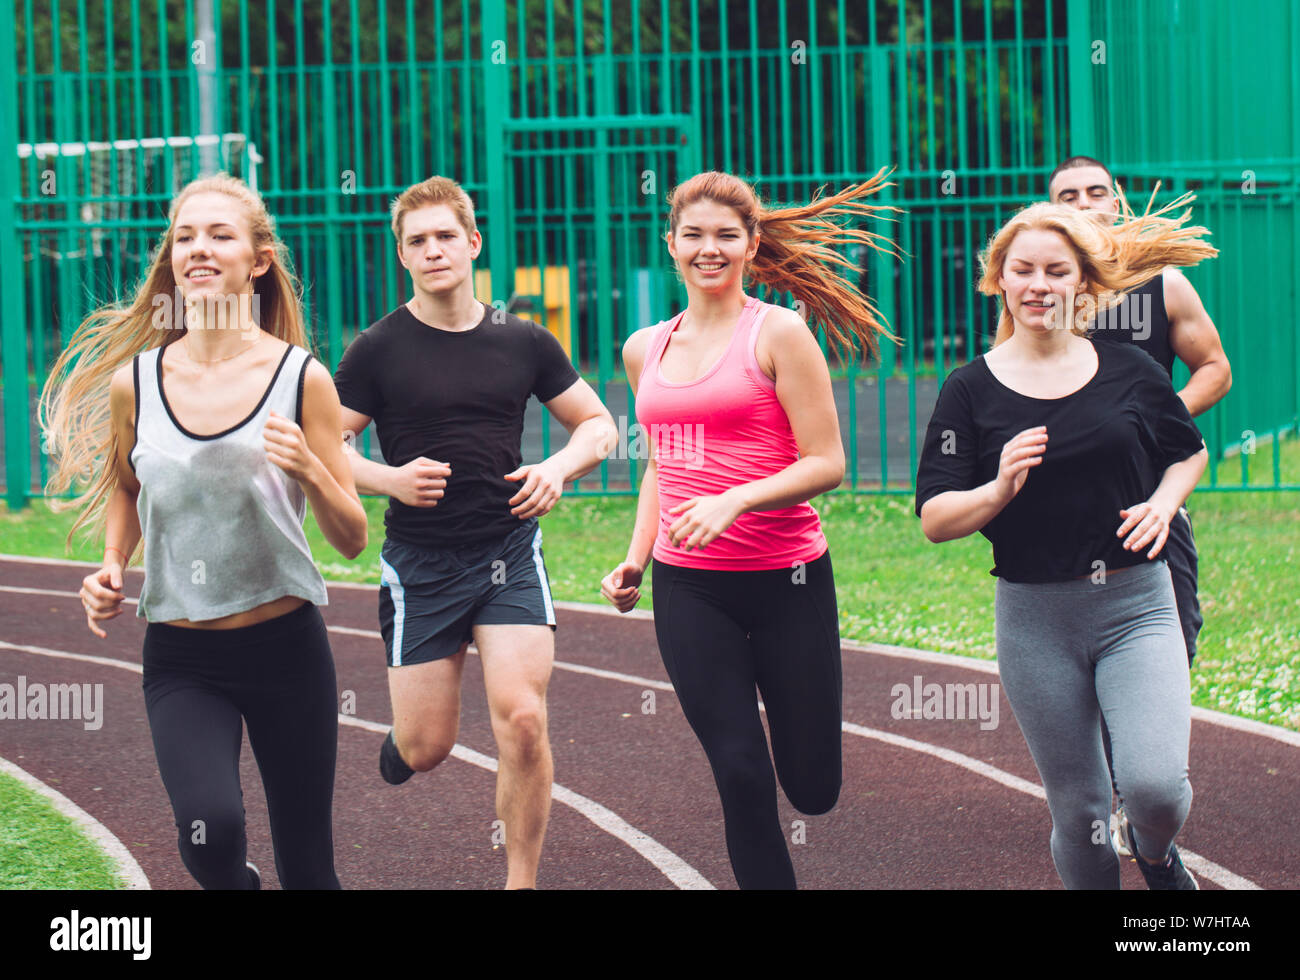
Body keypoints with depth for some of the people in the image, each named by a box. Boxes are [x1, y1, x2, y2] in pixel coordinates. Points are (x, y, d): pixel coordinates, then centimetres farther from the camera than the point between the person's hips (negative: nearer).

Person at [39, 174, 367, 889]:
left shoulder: (301, 379, -4)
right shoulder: (133, 382, 0)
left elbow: (351, 540, -1)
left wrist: (310, 470, -19)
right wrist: (112, 564, 3)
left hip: (286, 645, 0)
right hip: (180, 660, 0)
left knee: (308, 870, 5)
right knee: (210, 831, -24)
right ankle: (234, 884, 11)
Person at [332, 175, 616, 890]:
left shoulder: (523, 342, 4)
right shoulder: (378, 350, -2)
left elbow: (597, 424, 15)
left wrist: (559, 469, -5)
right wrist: (388, 478, -18)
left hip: (510, 548, 1)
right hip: (419, 563, -1)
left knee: (522, 718, -15)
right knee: (427, 747, 1)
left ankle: (521, 881, -1)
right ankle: (399, 739, 40)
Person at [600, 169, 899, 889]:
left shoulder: (778, 333, -6)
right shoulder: (645, 349, 10)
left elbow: (826, 463, -9)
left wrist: (736, 499, -23)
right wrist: (636, 559, 11)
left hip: (786, 581, -3)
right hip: (688, 587, 3)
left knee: (812, 787, 6)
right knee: (741, 775, -4)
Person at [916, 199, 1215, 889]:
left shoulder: (1127, 371, 3)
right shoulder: (972, 389, 0)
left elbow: (1189, 450, 20)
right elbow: (934, 519, -3)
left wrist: (1163, 502, 0)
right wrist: (999, 490, -21)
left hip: (1136, 605, 0)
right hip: (1035, 619, 0)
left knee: (1155, 784, -18)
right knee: (1078, 814, 5)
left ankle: (1157, 853, 18)